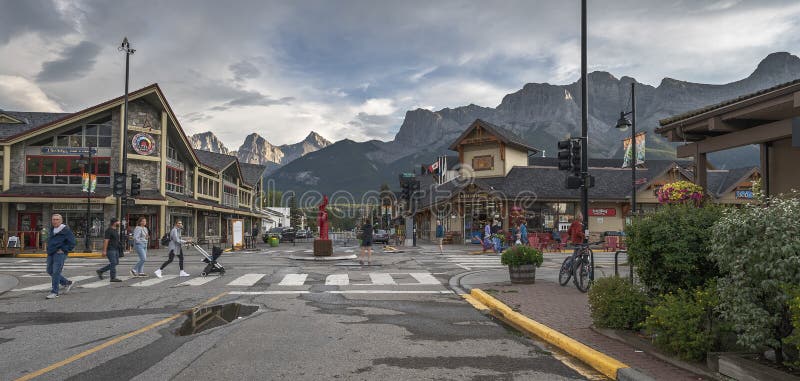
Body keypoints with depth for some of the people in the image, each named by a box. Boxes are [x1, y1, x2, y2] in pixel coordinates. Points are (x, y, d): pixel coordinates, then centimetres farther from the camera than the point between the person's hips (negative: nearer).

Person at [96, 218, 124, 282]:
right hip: (110, 249, -9)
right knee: (113, 263, -8)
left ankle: (100, 271, 21)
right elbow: (106, 241, -17)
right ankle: (113, 278, -2)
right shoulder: (109, 230, -14)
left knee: (116, 263, 11)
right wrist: (104, 251, -20)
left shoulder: (116, 230, 14)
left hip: (115, 249, 9)